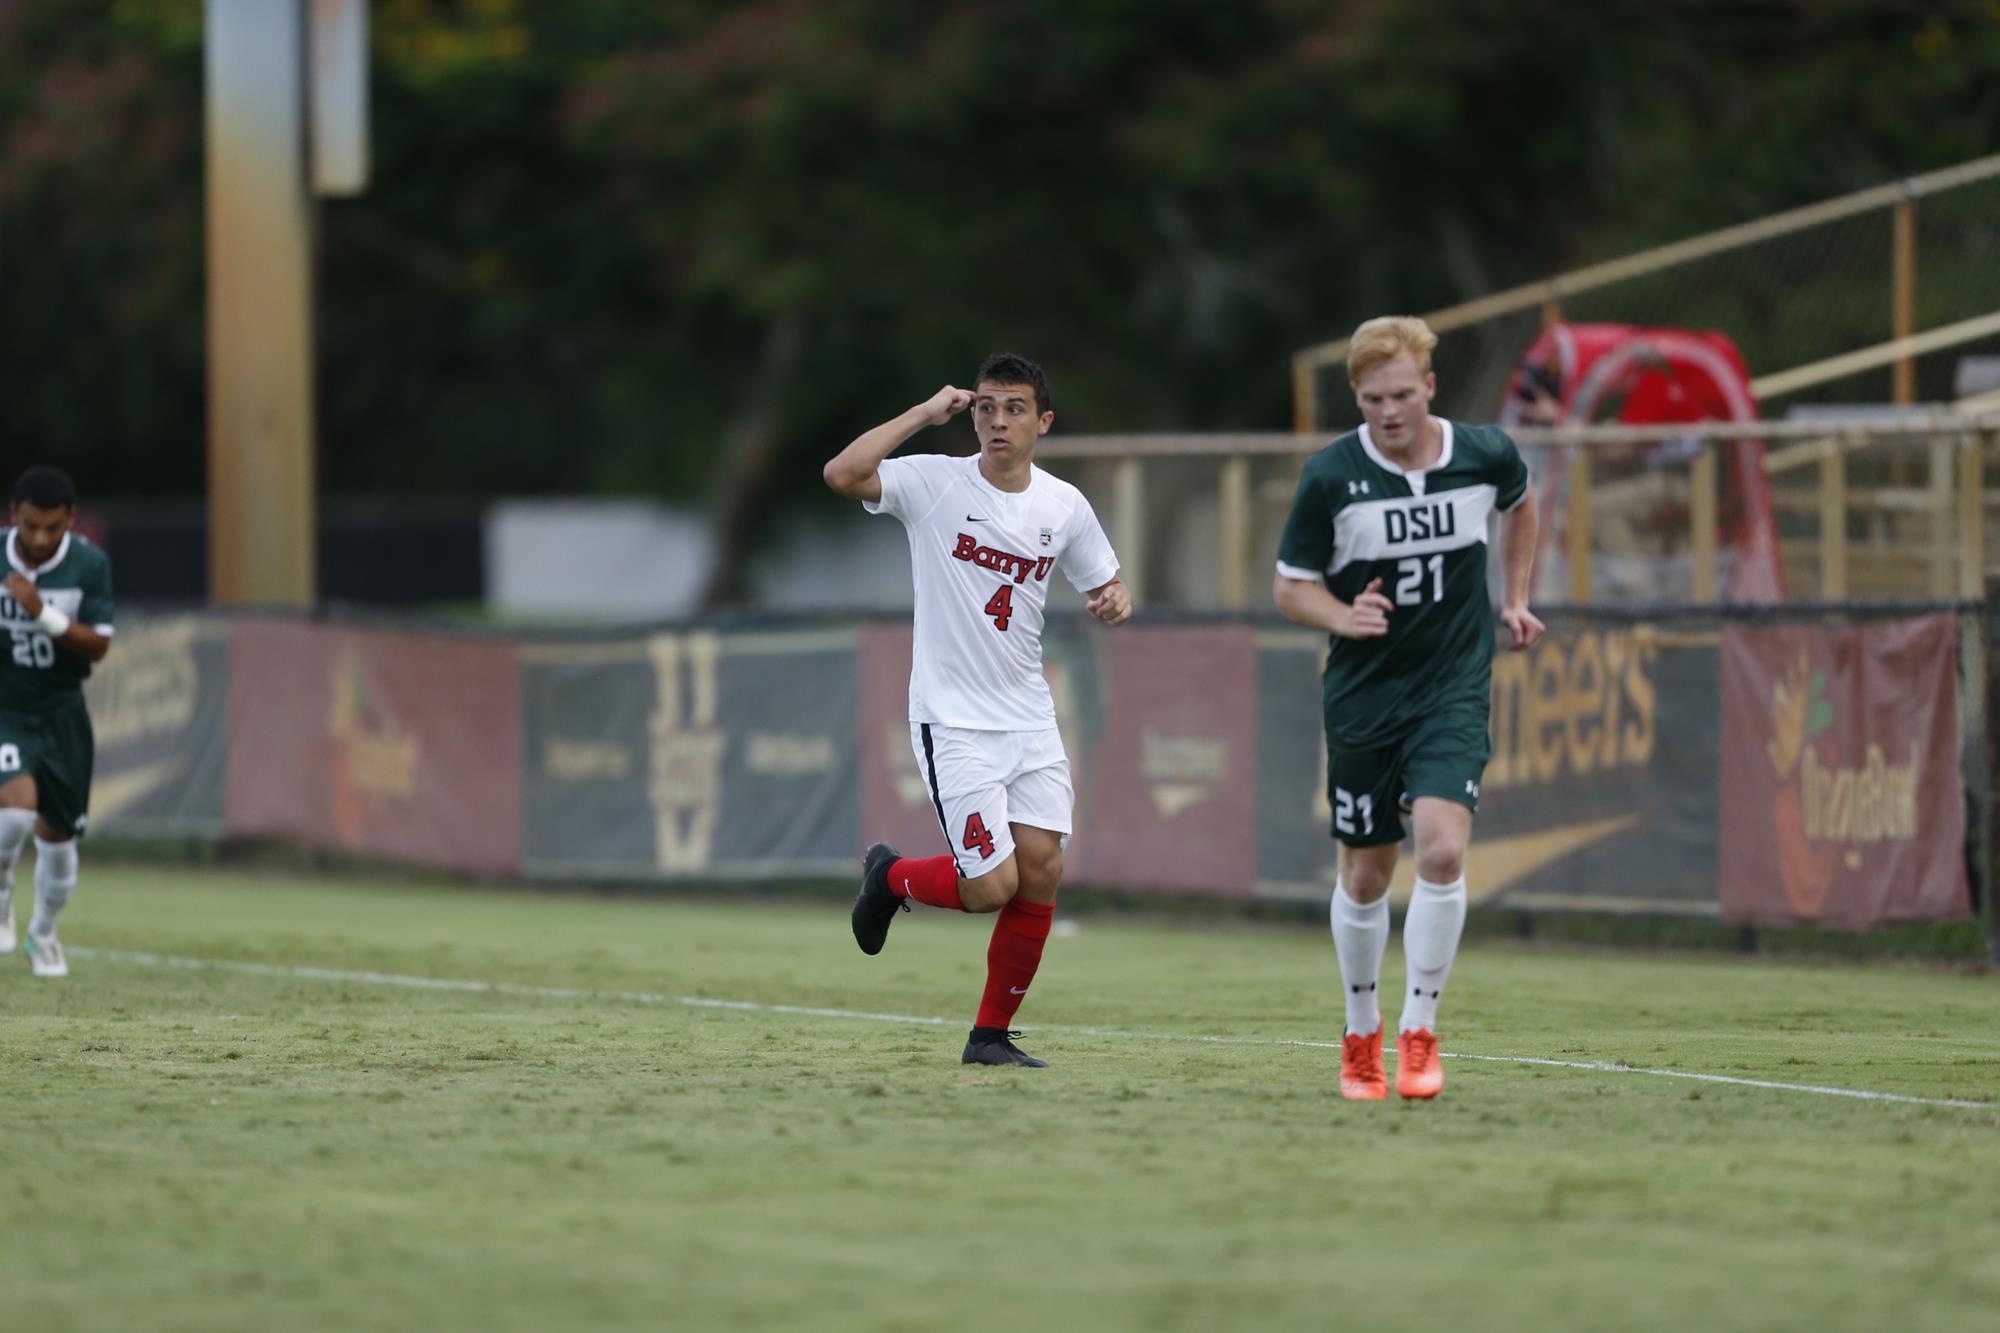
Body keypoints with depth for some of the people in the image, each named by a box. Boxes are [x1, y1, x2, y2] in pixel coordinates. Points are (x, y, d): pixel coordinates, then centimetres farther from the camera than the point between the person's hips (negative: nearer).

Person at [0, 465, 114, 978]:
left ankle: (43, 933, 33)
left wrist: (44, 614, -25)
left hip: (60, 712, 2)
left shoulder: (91, 564, -9)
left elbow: (97, 646, -11)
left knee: (58, 832, 9)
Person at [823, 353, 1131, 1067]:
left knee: (1042, 870, -5)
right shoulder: (935, 482, -9)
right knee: (991, 886, -12)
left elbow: (1105, 582, 18)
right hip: (953, 720, -5)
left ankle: (992, 1034, 10)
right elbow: (842, 474, -25)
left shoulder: (1065, 505, 5)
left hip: (1030, 720, 5)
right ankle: (891, 876, 21)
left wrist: (1115, 599, -6)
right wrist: (926, 412, -20)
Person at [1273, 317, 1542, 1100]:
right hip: (1362, 696, 0)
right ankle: (1361, 1035, 29)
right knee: (1365, 875, 8)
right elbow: (1290, 587, -2)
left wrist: (1515, 597, 15)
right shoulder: (1331, 476, -10)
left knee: (1442, 850, -19)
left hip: (1454, 690, 0)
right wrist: (1344, 616, -21)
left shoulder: (1485, 455, -5)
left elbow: (1519, 503, 21)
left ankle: (1418, 1033, -7)